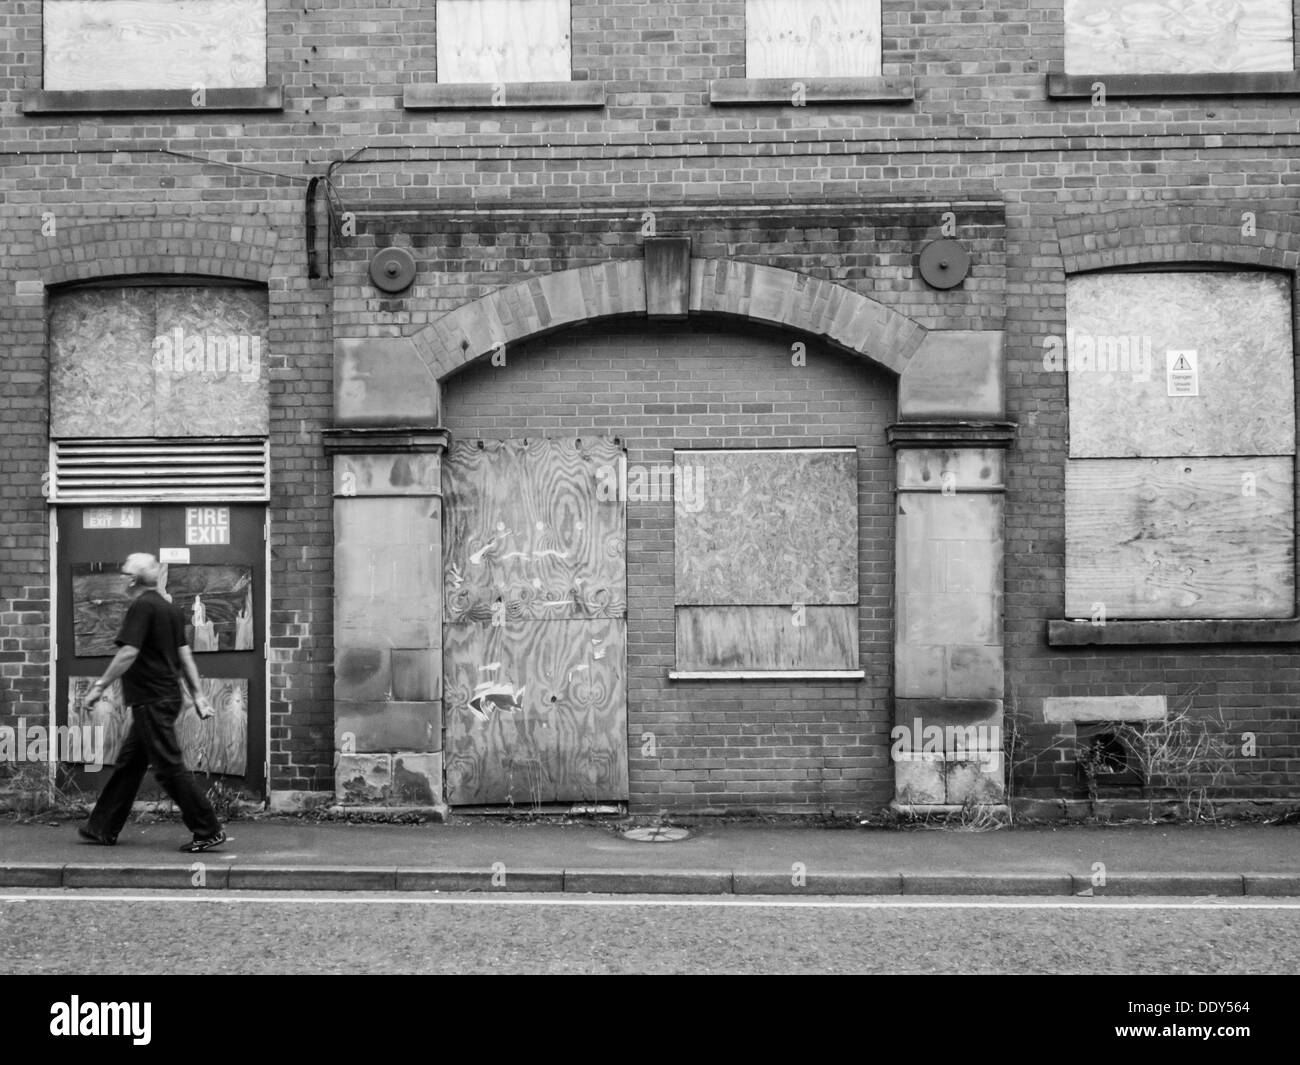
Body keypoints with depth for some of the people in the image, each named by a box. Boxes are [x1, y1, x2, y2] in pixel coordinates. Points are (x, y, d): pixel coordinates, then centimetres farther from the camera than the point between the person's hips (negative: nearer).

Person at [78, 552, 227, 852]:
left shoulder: (142, 607, -13)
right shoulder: (171, 609, 14)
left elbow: (128, 653, -20)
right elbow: (184, 655, 14)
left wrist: (100, 686, -15)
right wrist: (198, 695, 13)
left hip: (151, 700, -10)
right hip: (167, 696, 10)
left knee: (169, 767, -6)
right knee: (128, 763, 16)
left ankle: (208, 831, -6)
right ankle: (103, 828, 24)